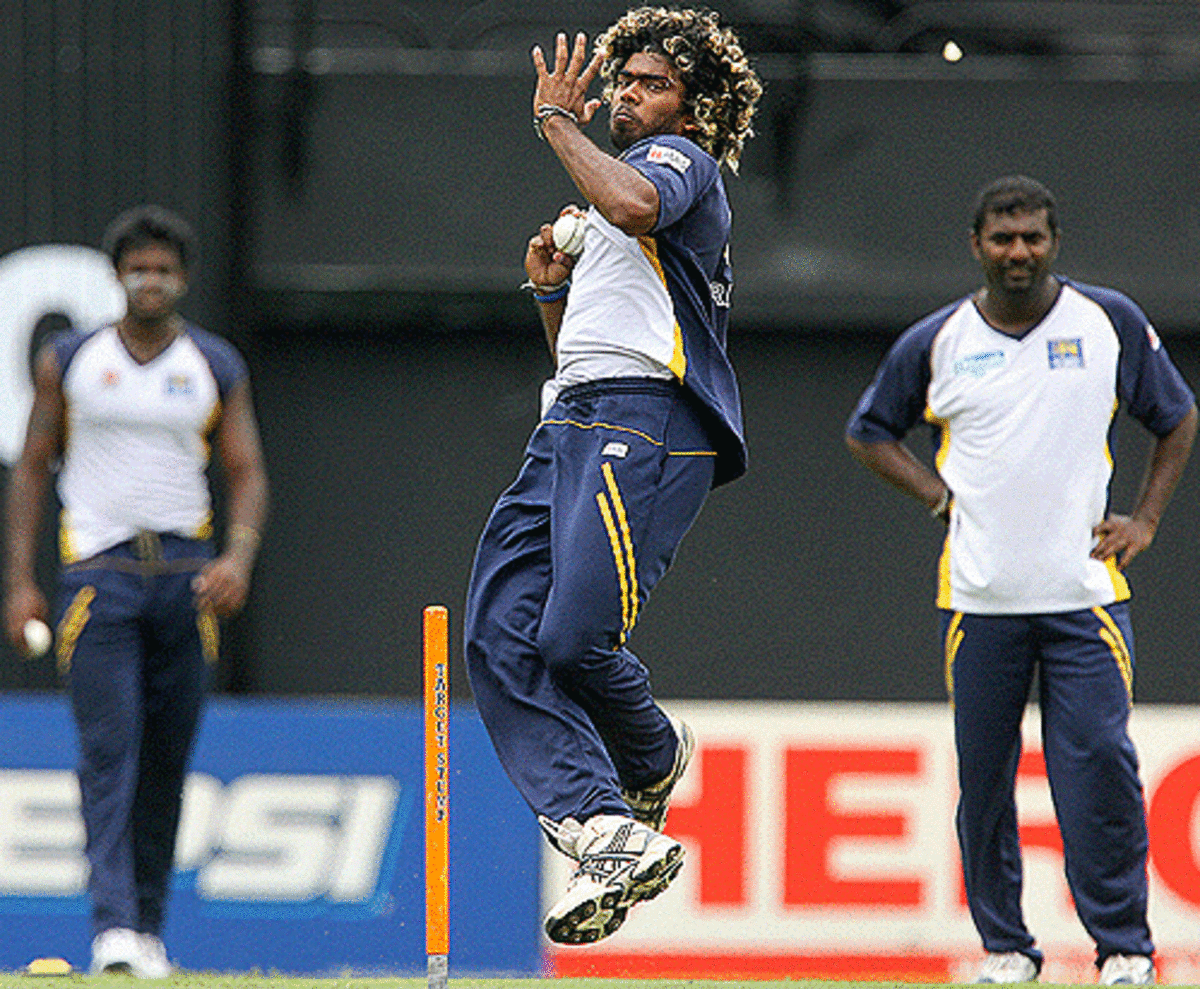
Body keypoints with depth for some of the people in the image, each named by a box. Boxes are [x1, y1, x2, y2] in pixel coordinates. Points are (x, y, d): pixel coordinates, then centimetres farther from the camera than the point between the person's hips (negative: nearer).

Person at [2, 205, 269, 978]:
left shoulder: (217, 367, 8)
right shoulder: (68, 361, 7)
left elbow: (248, 473, 7)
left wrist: (239, 556, -12)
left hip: (186, 572, 2)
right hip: (100, 568, -2)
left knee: (167, 759, 4)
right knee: (109, 751, -13)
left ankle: (149, 926, 13)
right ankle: (113, 926, -20)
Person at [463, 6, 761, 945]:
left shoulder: (683, 162, 5)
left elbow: (634, 204, -22)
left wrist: (559, 121, -10)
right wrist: (552, 288, 17)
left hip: (646, 424, -10)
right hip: (570, 429, 10)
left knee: (574, 637, -20)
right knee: (500, 634, -9)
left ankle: (652, 760, 11)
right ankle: (606, 832, -17)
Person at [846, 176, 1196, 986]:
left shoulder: (1111, 323, 4)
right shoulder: (936, 342, 4)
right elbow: (870, 432, 18)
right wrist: (940, 496, 4)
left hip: (1086, 590, -1)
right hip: (979, 596, 1)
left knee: (1100, 761, -9)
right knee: (984, 777, 2)